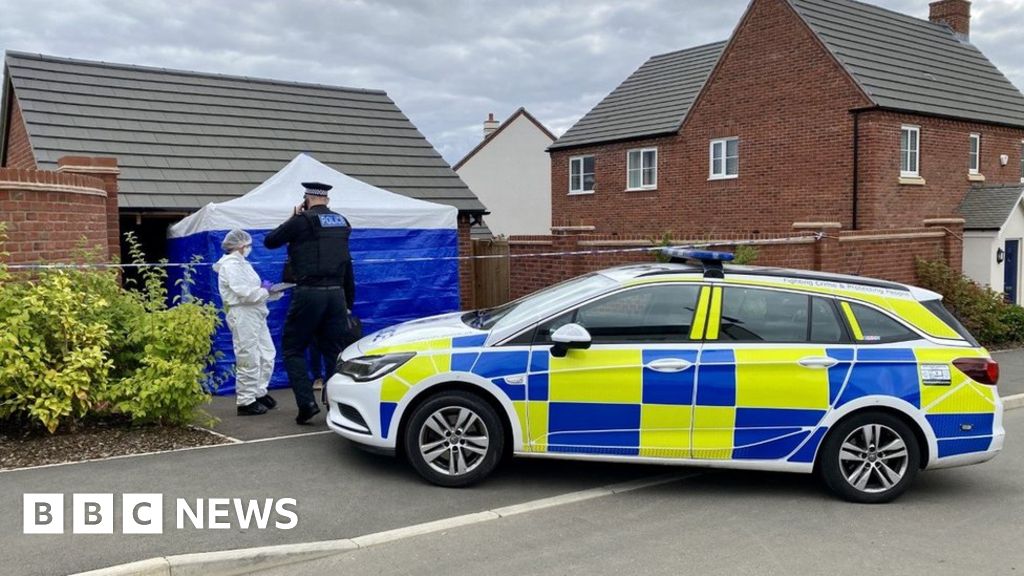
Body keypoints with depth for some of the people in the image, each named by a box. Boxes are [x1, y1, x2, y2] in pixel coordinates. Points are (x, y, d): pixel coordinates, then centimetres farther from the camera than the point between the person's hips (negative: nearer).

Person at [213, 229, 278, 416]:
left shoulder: (241, 263, 21)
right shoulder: (231, 264, -10)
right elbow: (242, 292, -20)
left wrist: (264, 289, 4)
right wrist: (264, 291, -7)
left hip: (254, 315, 10)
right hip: (242, 315, -10)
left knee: (267, 355, 13)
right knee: (248, 360, -6)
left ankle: (259, 393, 24)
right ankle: (246, 402, 1)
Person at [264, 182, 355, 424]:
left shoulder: (303, 221, -6)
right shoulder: (342, 222, 13)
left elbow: (270, 241, 4)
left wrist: (292, 219, 16)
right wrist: (349, 302, 26)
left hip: (309, 293, -5)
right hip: (336, 294, 5)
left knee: (292, 349, 6)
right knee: (334, 351, 11)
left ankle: (307, 402, -6)